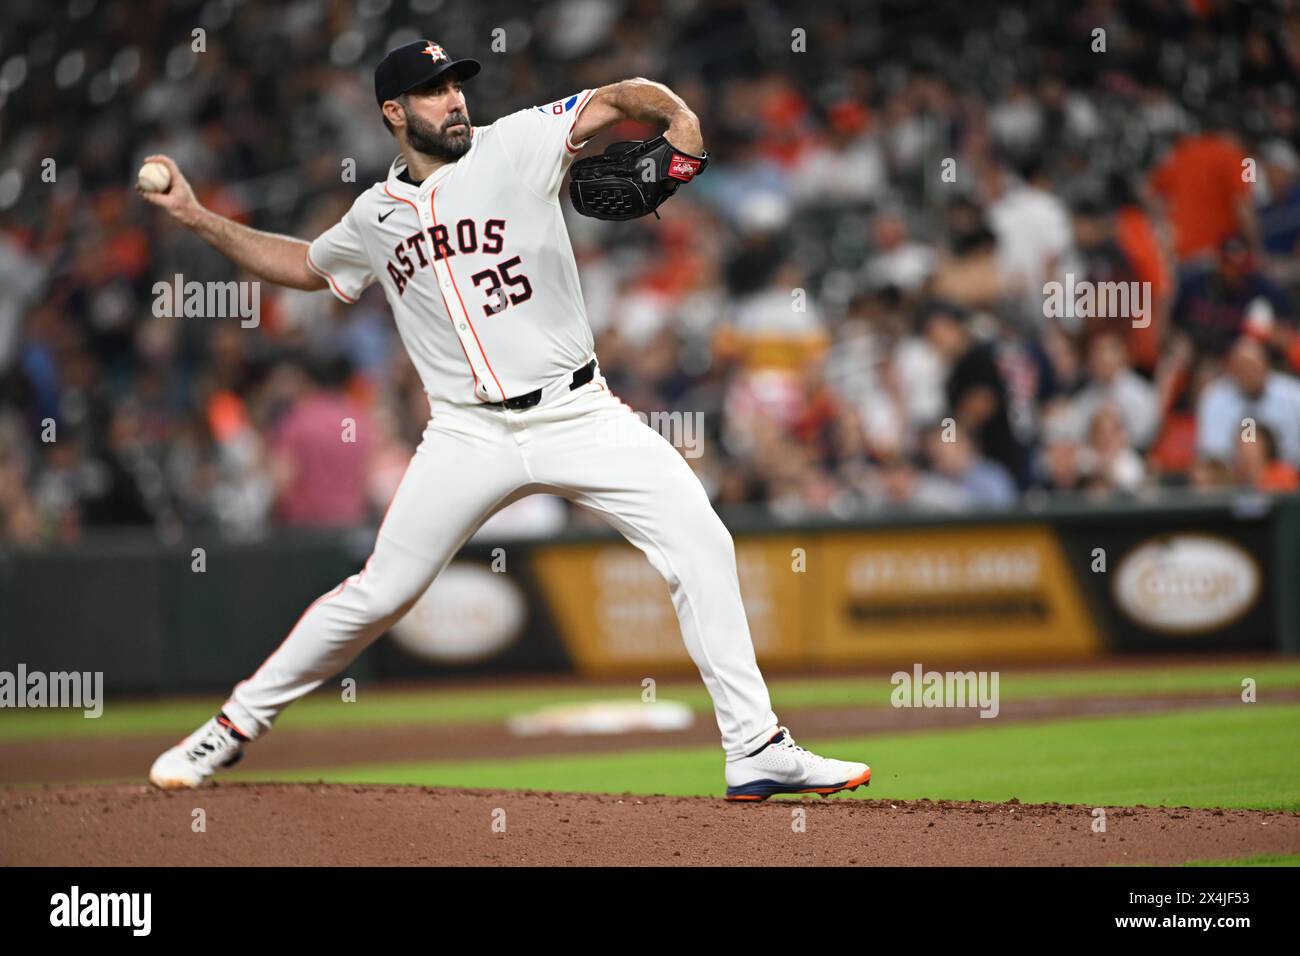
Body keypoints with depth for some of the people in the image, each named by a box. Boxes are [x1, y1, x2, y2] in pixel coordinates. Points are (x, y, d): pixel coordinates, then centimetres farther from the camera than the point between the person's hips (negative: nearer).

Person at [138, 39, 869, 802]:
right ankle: (237, 725, 14)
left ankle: (757, 752, -11)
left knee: (701, 545, -15)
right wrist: (199, 218, 25)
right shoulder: (377, 218, 11)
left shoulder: (516, 146, 1)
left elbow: (614, 101, -9)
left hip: (579, 415, -1)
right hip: (471, 436, 1)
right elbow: (305, 266, 30)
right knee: (380, 594, -2)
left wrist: (676, 114, -31)